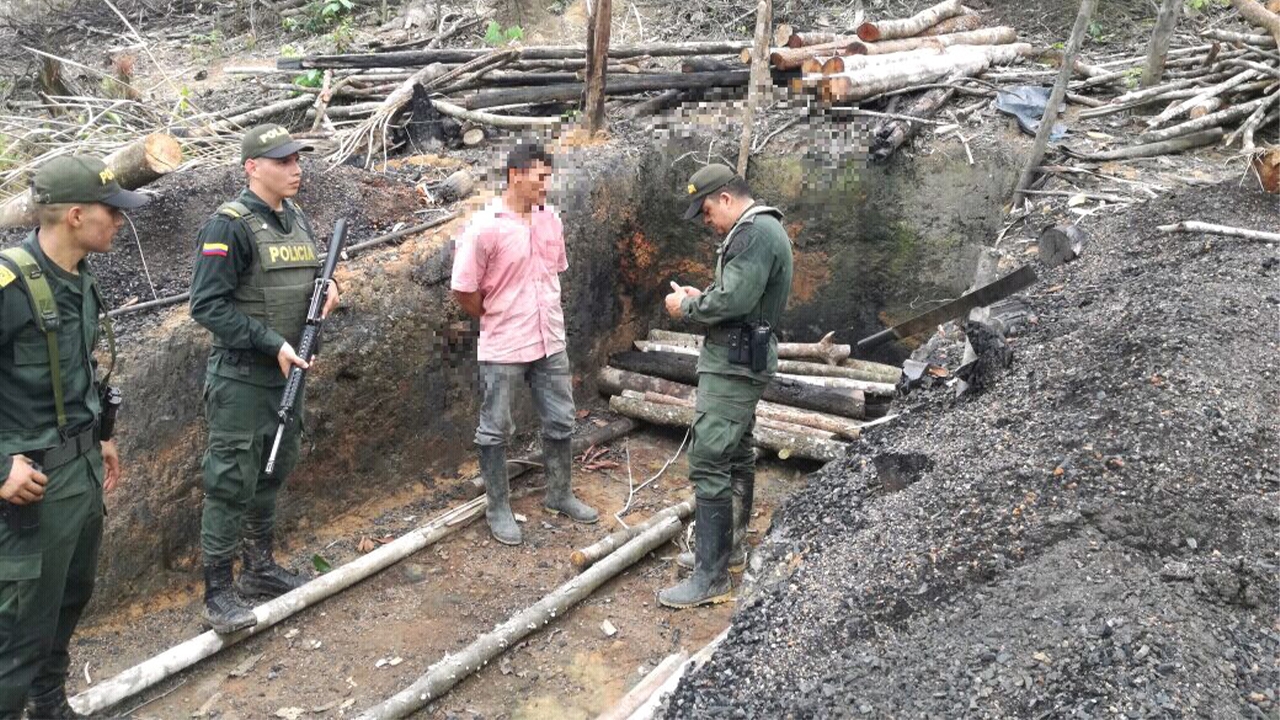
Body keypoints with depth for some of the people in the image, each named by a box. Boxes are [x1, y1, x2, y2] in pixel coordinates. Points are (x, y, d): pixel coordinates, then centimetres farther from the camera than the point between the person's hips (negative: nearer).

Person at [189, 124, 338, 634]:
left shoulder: (296, 218, 9)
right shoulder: (230, 224, -15)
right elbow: (208, 304, -18)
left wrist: (327, 287, -1)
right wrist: (272, 344, -21)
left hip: (286, 373, 8)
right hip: (242, 378, -8)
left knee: (272, 475, 17)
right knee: (232, 482, -2)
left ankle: (260, 569, 33)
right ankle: (218, 594, 10)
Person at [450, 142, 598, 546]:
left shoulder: (550, 219, 1)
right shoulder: (484, 227, -17)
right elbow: (464, 291, -13)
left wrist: (546, 318, 13)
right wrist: (497, 322, 0)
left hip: (551, 342, 6)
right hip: (503, 348, -6)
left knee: (560, 422, 15)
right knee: (496, 431, 9)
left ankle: (559, 495, 34)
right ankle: (499, 508, 24)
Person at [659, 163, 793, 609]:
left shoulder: (756, 231, -17)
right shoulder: (758, 229, 17)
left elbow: (733, 300, -25)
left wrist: (686, 307, -9)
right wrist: (699, 297, 7)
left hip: (734, 362, -11)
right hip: (743, 359, 11)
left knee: (710, 463, -10)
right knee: (737, 455, 18)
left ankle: (711, 577, -5)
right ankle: (730, 547, 31)